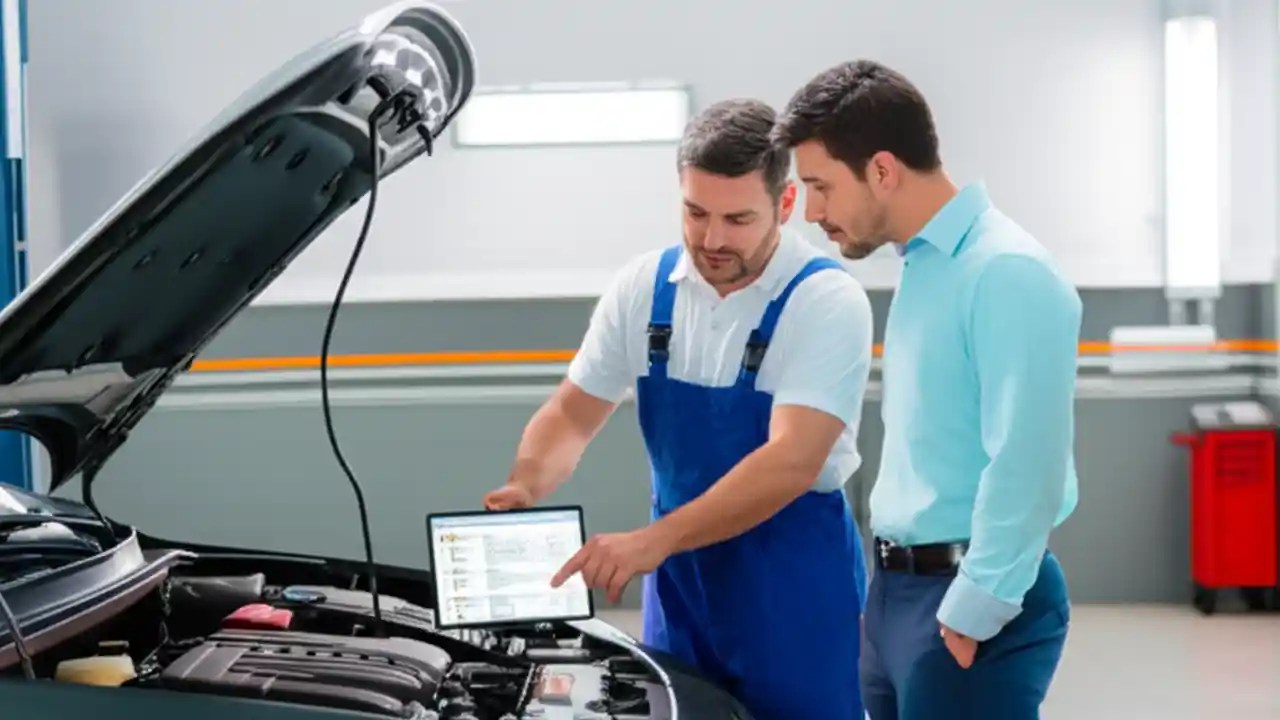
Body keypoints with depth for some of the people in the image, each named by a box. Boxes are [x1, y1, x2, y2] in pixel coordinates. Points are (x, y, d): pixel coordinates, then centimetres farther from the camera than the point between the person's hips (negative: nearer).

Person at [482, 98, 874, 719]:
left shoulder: (827, 300, -16)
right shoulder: (644, 286, 0)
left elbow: (790, 463, -26)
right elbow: (571, 412, 6)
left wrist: (653, 541, -35)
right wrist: (524, 488, -16)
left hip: (795, 584, -4)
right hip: (680, 576, 5)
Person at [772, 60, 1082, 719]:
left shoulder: (1006, 275, -18)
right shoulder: (922, 265, 12)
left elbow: (1025, 469, -23)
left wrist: (972, 615, -19)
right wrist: (896, 586, 17)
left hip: (967, 602, -9)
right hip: (898, 590, 9)